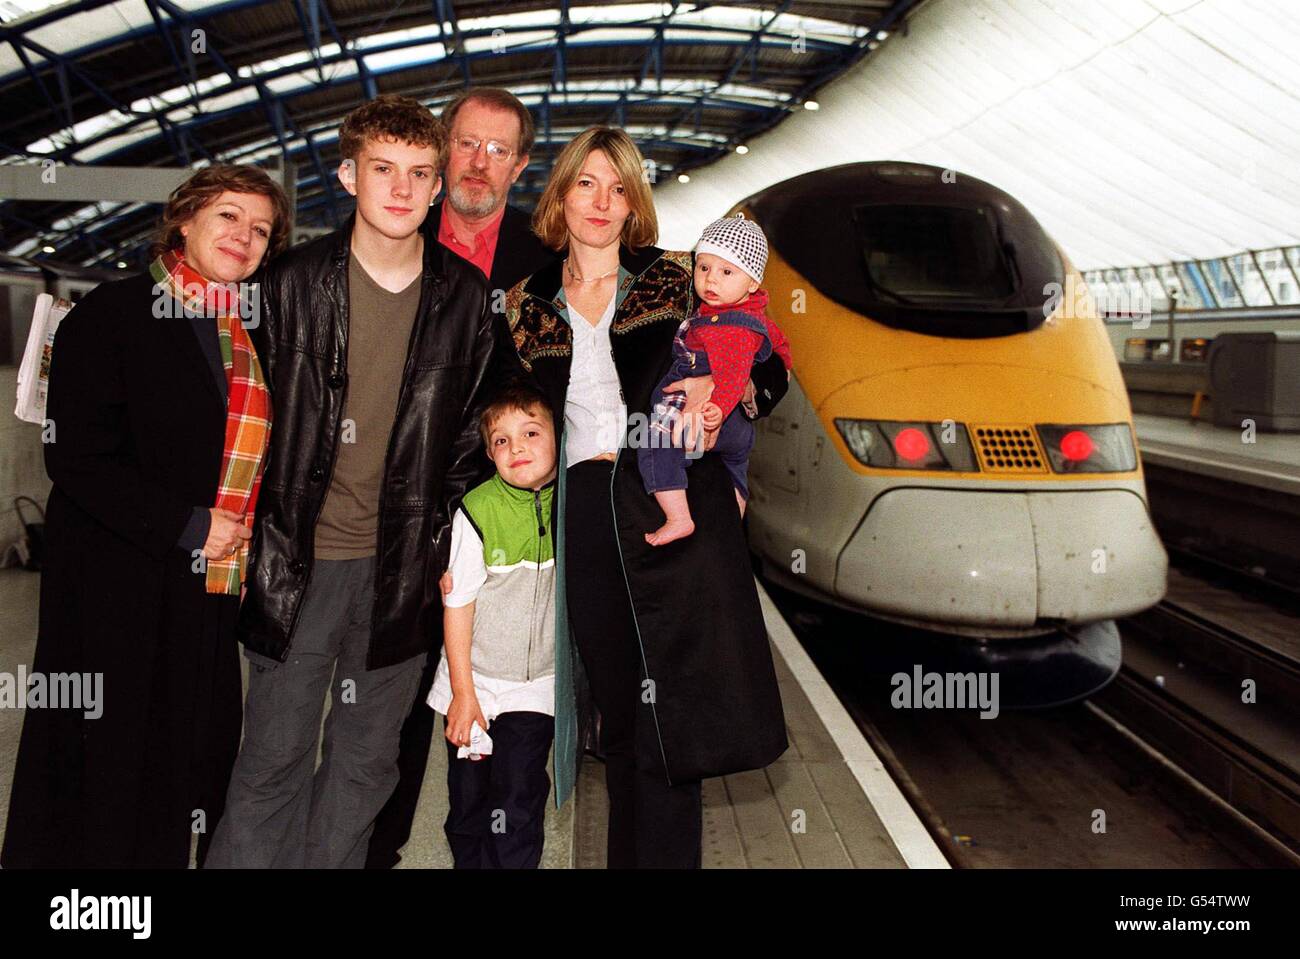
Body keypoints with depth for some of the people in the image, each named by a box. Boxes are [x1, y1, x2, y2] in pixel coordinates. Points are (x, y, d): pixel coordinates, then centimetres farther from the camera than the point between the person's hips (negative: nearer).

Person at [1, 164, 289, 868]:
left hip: (221, 587, 6)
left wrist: (243, 534, 6)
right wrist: (189, 526, -15)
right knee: (110, 768, 6)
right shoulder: (113, 313, -7)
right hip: (123, 592, -5)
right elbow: (76, 460, -13)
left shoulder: (250, 329, 12)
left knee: (197, 766, 11)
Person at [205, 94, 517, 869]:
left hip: (406, 565, 2)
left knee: (366, 761, 13)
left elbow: (473, 428, 9)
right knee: (274, 759, 6)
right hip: (303, 558, -1)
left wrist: (449, 541, 4)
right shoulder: (293, 283, -1)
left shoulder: (467, 298, 2)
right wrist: (267, 539, 0)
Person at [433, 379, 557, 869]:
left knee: (517, 811, 2)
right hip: (474, 683, -1)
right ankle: (468, 861, 37)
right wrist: (462, 693, -9)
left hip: (536, 688, 1)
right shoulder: (477, 510, -15)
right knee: (468, 804, 14)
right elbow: (457, 605, -11)